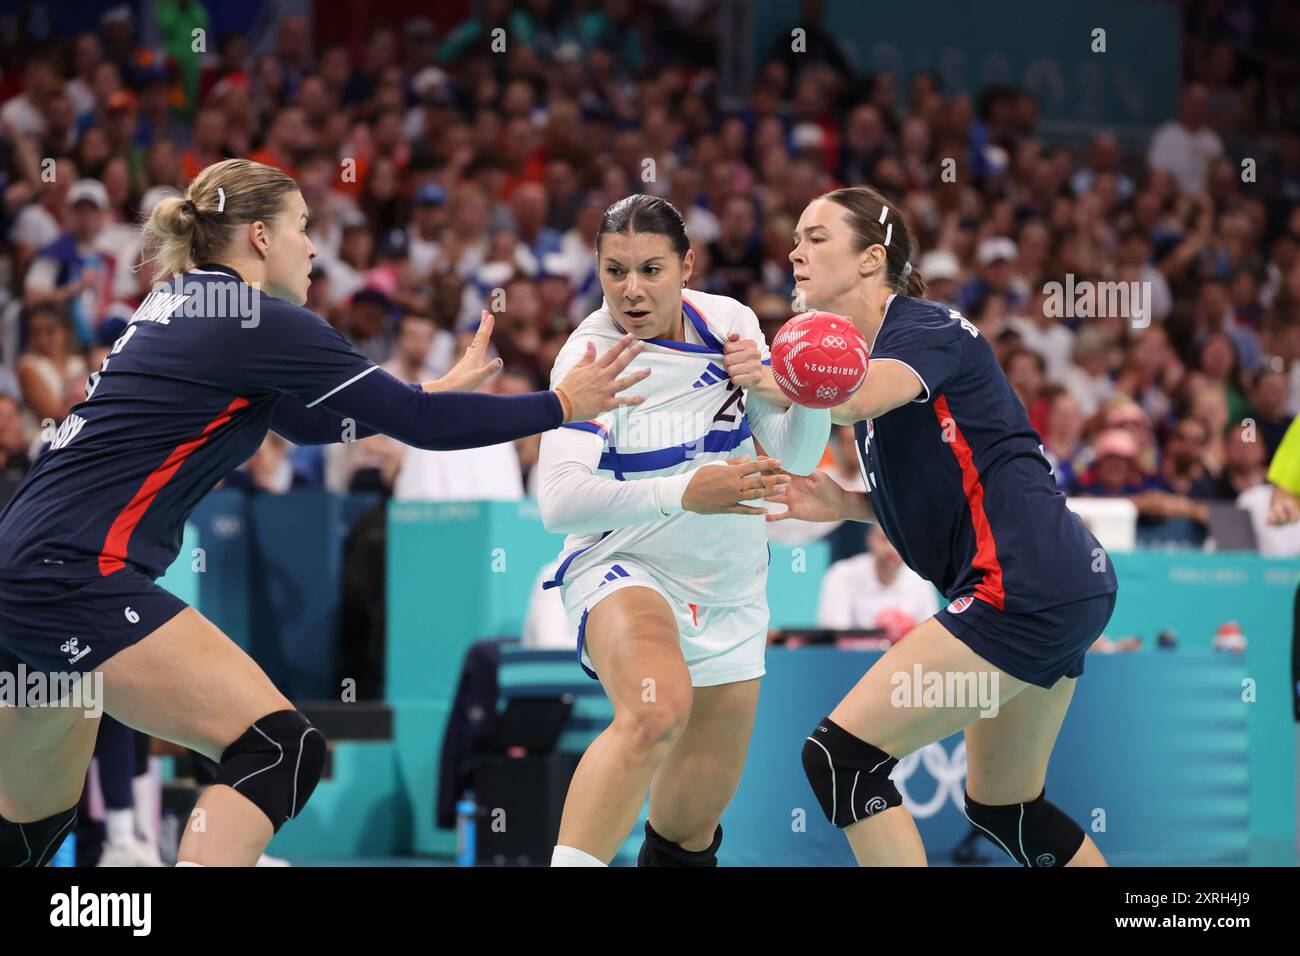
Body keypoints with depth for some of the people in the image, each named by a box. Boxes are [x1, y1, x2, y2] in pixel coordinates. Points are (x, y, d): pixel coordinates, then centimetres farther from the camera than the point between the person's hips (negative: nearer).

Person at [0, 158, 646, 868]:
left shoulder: (176, 307, 19)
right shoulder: (261, 322, -7)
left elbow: (308, 422, 31)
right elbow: (419, 425, -6)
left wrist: (439, 390, 34)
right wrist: (564, 404, 4)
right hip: (77, 575, -10)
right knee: (279, 750, -12)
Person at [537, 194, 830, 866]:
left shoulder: (730, 323, -2)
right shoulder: (590, 357, -17)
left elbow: (794, 458, 1)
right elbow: (558, 502, -28)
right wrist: (684, 493, -40)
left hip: (730, 594, 5)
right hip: (623, 571, -5)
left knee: (691, 831, 10)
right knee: (657, 708, -39)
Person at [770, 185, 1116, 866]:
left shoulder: (925, 326, -8)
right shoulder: (862, 354, 19)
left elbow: (859, 397, -32)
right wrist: (843, 504, 9)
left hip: (1022, 585, -11)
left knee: (839, 756, -13)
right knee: (1003, 807, 22)